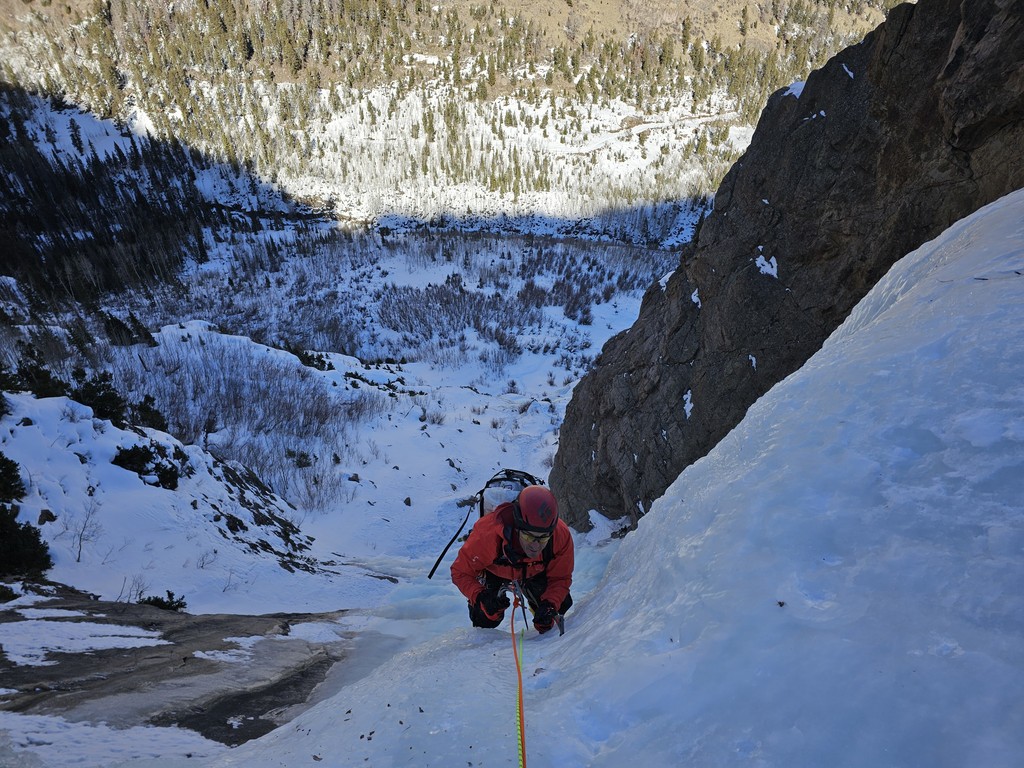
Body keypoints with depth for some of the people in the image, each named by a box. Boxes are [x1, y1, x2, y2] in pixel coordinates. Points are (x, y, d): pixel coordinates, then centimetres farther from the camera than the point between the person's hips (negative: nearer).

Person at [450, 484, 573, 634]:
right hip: (493, 573, -2)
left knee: (560, 604, -8)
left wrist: (550, 605, -37)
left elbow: (560, 578, -20)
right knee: (486, 619, -10)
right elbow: (461, 572, -29)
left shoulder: (561, 535, -36)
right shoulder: (487, 533, -44)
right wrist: (481, 597, -46)